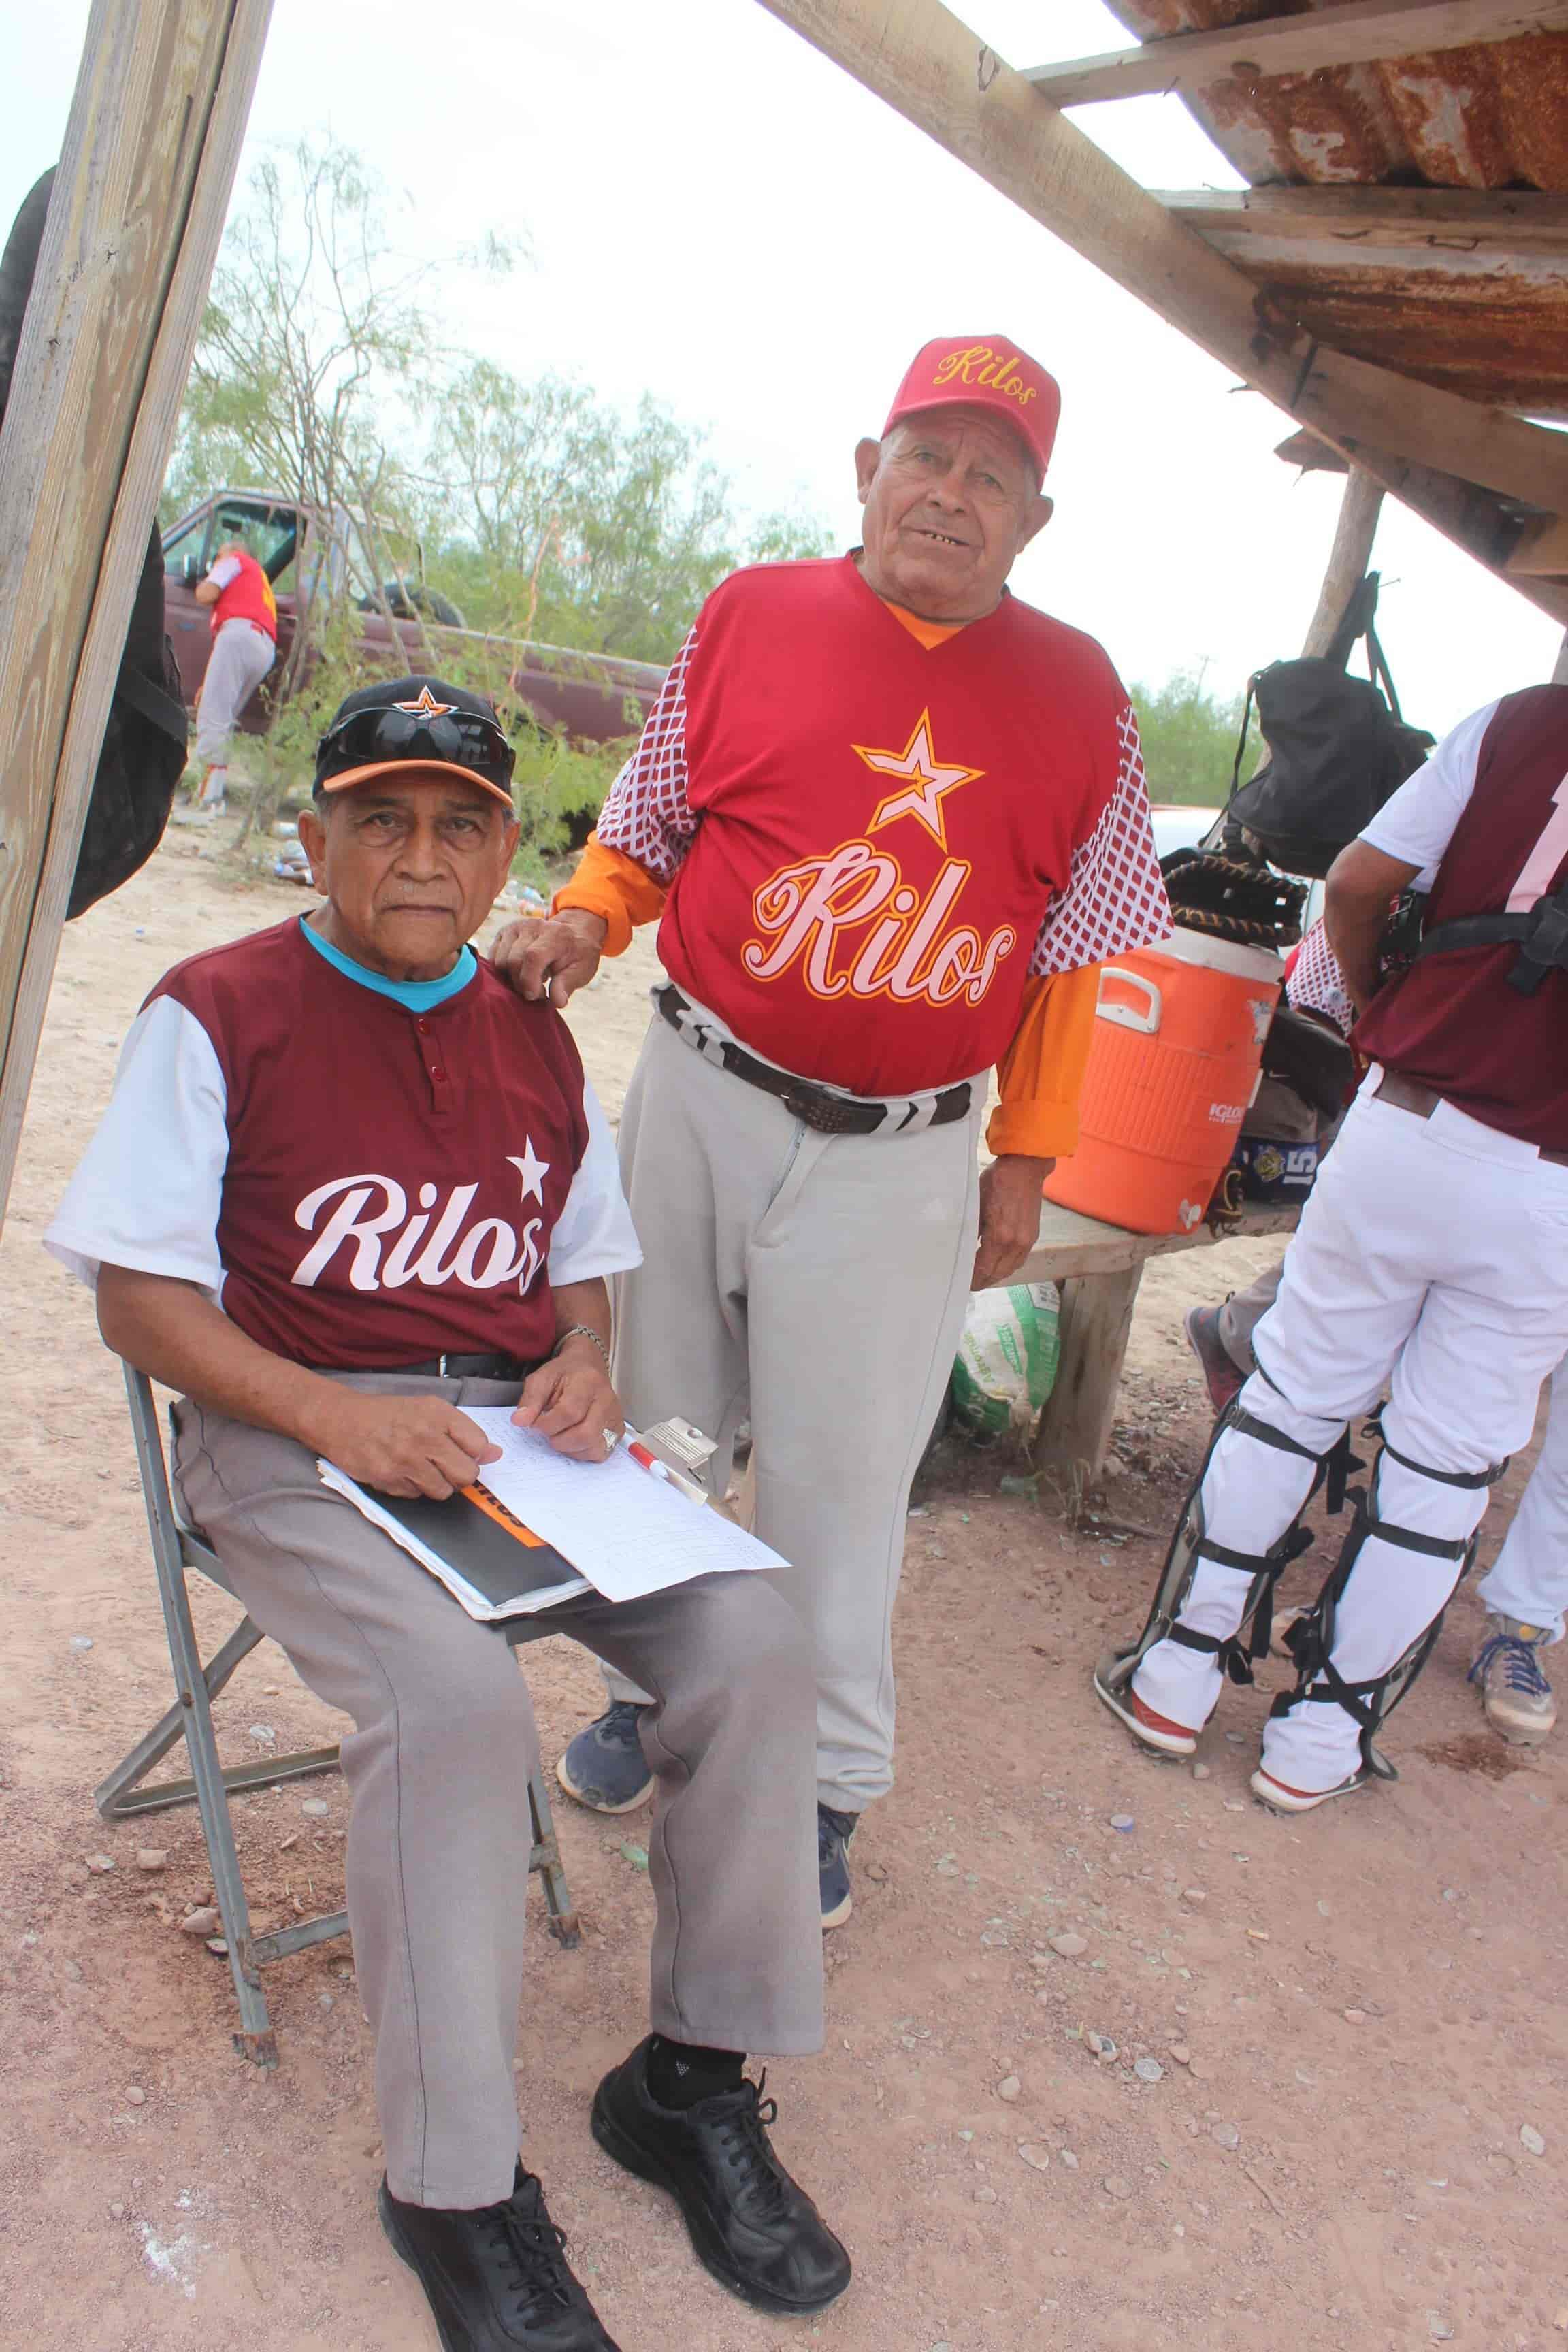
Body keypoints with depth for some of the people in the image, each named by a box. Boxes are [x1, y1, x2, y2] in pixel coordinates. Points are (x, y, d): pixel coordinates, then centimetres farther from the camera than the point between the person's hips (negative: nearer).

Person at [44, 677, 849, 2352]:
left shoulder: (533, 1039, 15)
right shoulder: (220, 1014, -1)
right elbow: (140, 1295, -5)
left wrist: (584, 1365, -2)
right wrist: (333, 1412, -19)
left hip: (511, 1427, 5)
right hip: (288, 1436, -4)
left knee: (752, 1644, -16)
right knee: (455, 1696, -31)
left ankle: (691, 2083, 4)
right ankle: (453, 2190, -9)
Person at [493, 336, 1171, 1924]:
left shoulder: (1077, 695, 1)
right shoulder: (750, 616, 2)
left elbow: (1071, 957, 5)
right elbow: (646, 834, 9)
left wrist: (1025, 1161, 5)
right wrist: (584, 917, -13)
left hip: (900, 1155, -1)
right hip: (702, 1096, 2)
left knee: (840, 1478, 6)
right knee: (665, 1423, 16)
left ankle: (825, 1783, 26)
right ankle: (651, 1689, 40)